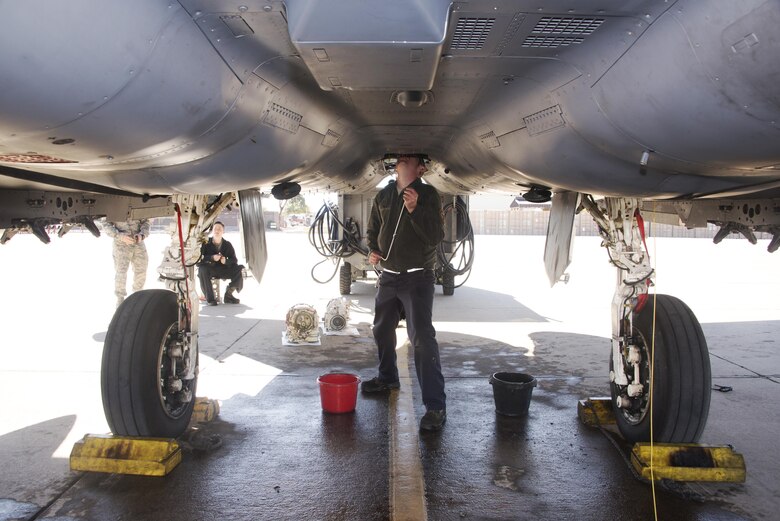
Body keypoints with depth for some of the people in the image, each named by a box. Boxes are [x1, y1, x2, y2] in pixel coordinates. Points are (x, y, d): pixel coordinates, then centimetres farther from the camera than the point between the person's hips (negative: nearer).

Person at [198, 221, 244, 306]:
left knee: (240, 269, -20)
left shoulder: (227, 244, 3)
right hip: (209, 270, -2)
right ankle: (210, 298, -25)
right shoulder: (205, 244, -4)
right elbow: (199, 259, -13)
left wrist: (226, 261, -22)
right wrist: (211, 258, -30)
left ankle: (228, 295, -7)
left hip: (223, 270, 3)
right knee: (202, 269, -37)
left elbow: (234, 260, 1)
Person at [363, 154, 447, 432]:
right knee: (382, 330, 20)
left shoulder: (428, 194, -8)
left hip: (417, 276, -6)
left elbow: (436, 235, -16)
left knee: (422, 337, -16)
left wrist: (414, 210, -28)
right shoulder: (383, 195, 8)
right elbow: (373, 229, 19)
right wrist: (373, 250, 0)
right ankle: (387, 378, 44)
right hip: (389, 275, 7)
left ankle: (435, 406, -13)